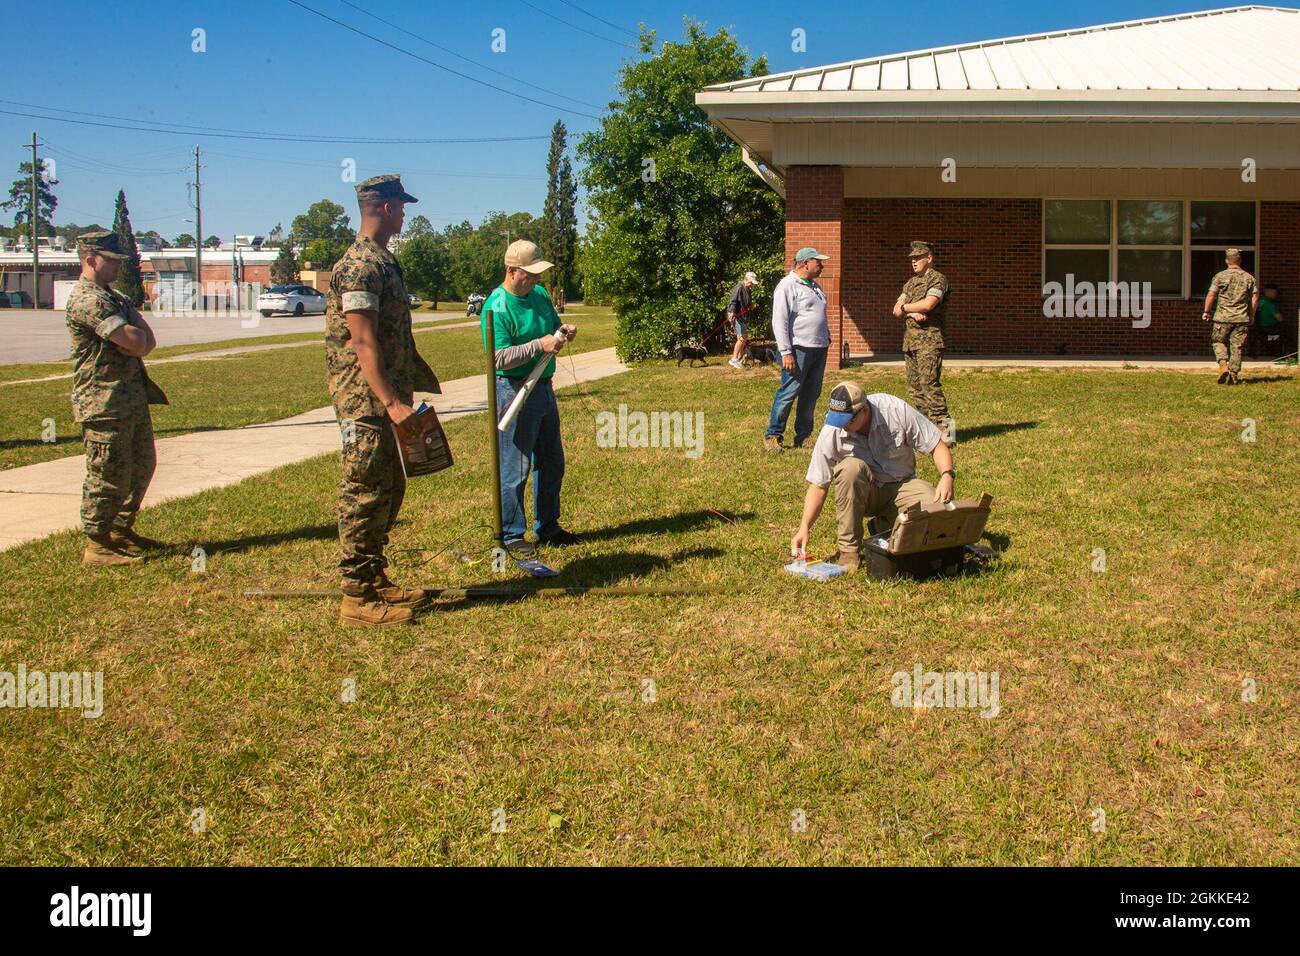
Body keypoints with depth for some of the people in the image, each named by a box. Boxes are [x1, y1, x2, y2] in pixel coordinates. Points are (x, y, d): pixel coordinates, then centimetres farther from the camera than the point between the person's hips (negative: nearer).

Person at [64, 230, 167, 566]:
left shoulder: (116, 297, 17)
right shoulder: (86, 299, -16)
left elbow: (147, 341, 8)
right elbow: (134, 340, -24)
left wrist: (133, 341, -13)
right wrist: (137, 337, -2)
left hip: (133, 397, 10)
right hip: (105, 402, -10)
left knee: (142, 465, 19)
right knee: (108, 475, -4)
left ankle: (122, 529, 32)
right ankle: (98, 545, 5)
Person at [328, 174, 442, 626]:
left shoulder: (384, 261, 16)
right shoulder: (359, 266, -16)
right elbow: (363, 343, -23)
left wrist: (423, 379, 29)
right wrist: (391, 403, -29)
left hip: (388, 395, 10)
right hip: (367, 400, -10)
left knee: (389, 491, 15)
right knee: (365, 495, -5)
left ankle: (376, 580, 25)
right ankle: (357, 597, 1)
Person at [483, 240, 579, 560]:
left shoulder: (539, 294, 7)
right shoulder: (497, 307, -18)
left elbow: (553, 325, 23)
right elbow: (498, 358, -24)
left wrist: (564, 331, 0)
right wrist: (540, 345, -28)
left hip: (544, 388, 9)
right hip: (515, 392, -9)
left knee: (552, 463, 17)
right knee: (515, 470, -3)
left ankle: (547, 527, 31)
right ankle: (511, 536, 8)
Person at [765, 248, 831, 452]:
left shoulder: (814, 286, 18)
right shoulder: (787, 286, -9)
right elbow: (779, 321, -15)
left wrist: (827, 336, 23)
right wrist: (786, 352, -19)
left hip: (819, 349, 8)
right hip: (799, 350, -8)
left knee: (811, 395, 10)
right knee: (788, 393, -6)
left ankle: (803, 436, 19)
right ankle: (773, 436, 3)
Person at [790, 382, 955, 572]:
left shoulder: (896, 410, -18)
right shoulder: (831, 434, -17)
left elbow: (937, 445, -10)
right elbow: (818, 485, -11)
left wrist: (947, 476, -28)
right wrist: (804, 528, -22)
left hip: (901, 486, 1)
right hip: (860, 492, -1)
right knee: (851, 467, -35)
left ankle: (887, 525, 4)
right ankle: (848, 549, -23)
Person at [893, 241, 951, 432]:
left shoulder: (937, 279, -4)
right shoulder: (910, 283, 20)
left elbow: (928, 304, -20)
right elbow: (896, 311, 12)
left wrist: (905, 307, -3)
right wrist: (912, 313, -10)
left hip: (929, 339, -8)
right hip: (910, 339, 8)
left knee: (929, 383, -15)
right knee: (914, 386, 6)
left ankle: (943, 425, -13)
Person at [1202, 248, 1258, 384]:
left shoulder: (1220, 276, -2)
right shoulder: (1249, 277, 6)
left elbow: (1211, 295, -6)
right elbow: (1255, 297, 5)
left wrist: (1206, 312, 5)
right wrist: (1251, 316, 14)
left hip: (1223, 317, -2)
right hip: (1242, 318, 2)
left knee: (1219, 342, 12)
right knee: (1236, 347, 6)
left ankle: (1223, 365, -10)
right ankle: (1233, 375, 3)